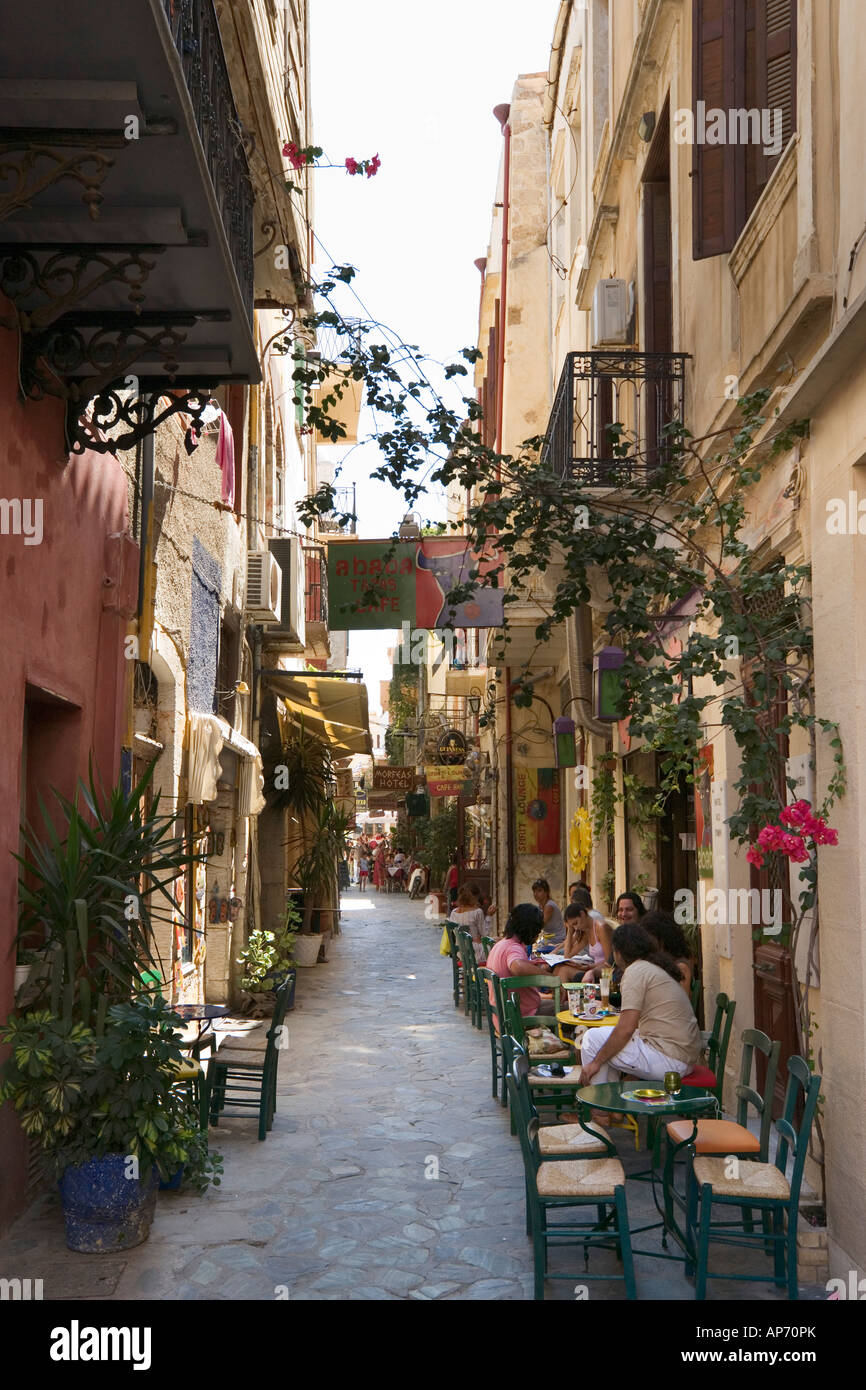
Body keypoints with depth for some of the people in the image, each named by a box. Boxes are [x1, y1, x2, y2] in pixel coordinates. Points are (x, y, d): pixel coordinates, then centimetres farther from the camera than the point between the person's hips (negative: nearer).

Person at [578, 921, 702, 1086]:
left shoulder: (636, 971, -11)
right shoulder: (659, 967, 18)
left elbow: (626, 1029, -18)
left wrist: (595, 1063, -11)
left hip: (670, 1059, -10)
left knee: (593, 1038, -3)